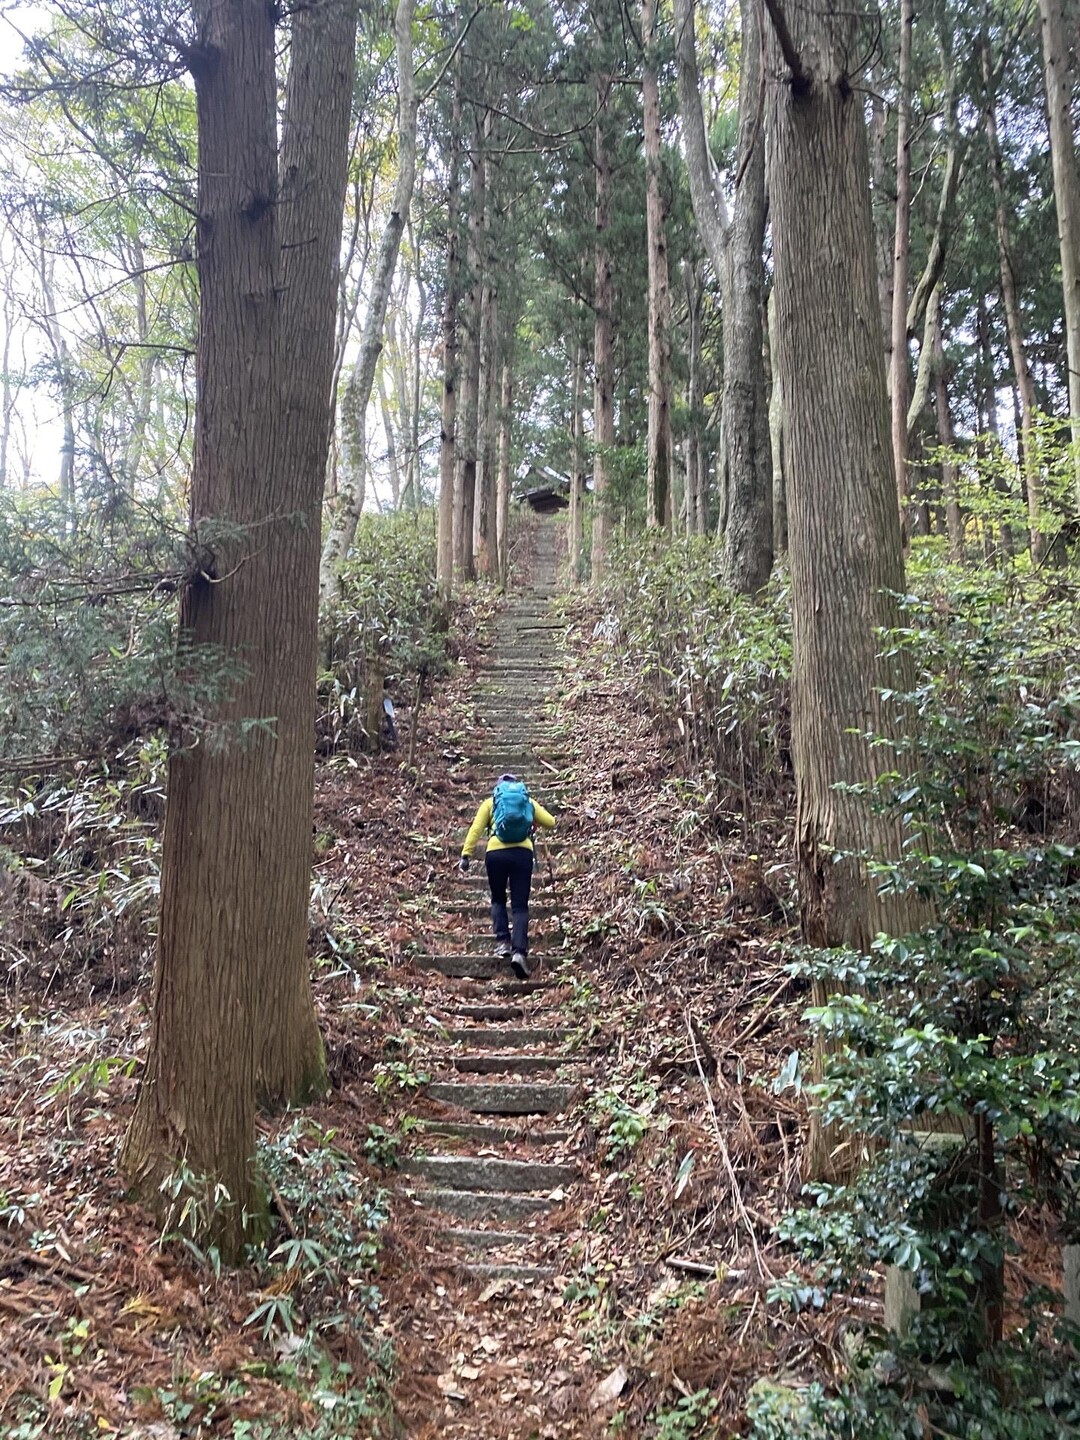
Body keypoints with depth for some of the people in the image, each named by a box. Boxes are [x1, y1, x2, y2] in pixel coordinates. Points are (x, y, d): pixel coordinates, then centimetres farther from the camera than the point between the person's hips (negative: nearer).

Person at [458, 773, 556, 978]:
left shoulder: (490, 802, 17)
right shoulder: (529, 802, 20)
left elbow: (475, 830, 6)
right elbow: (551, 823, 20)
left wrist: (465, 856, 2)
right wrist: (533, 819, 40)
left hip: (496, 853, 0)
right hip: (522, 853, 0)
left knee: (498, 900, 22)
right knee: (520, 906, 1)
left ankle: (502, 942, 10)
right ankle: (519, 951, -15)